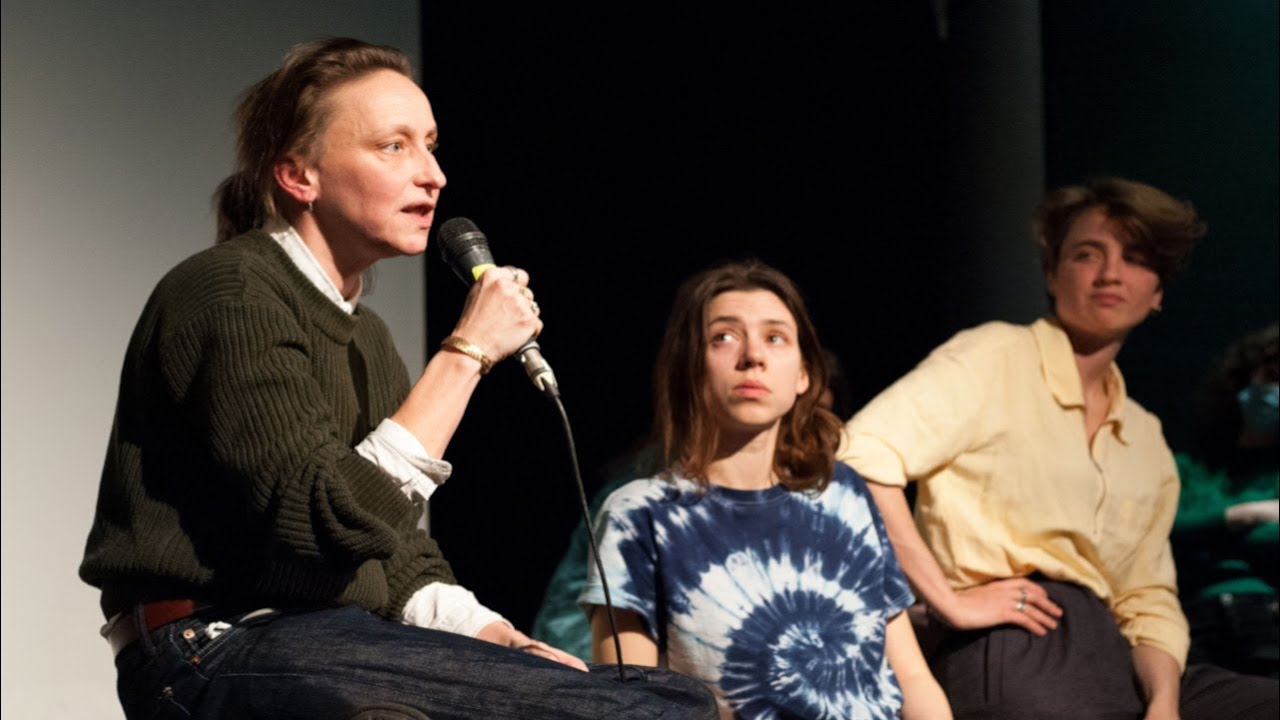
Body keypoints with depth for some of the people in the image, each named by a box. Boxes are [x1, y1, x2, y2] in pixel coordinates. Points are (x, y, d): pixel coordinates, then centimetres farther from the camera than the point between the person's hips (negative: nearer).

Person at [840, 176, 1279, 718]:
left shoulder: (1146, 440, 22)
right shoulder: (997, 357, 1)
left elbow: (1148, 601, 17)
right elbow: (863, 455, -12)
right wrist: (947, 600, -14)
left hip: (1112, 655, 7)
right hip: (1011, 653, -7)